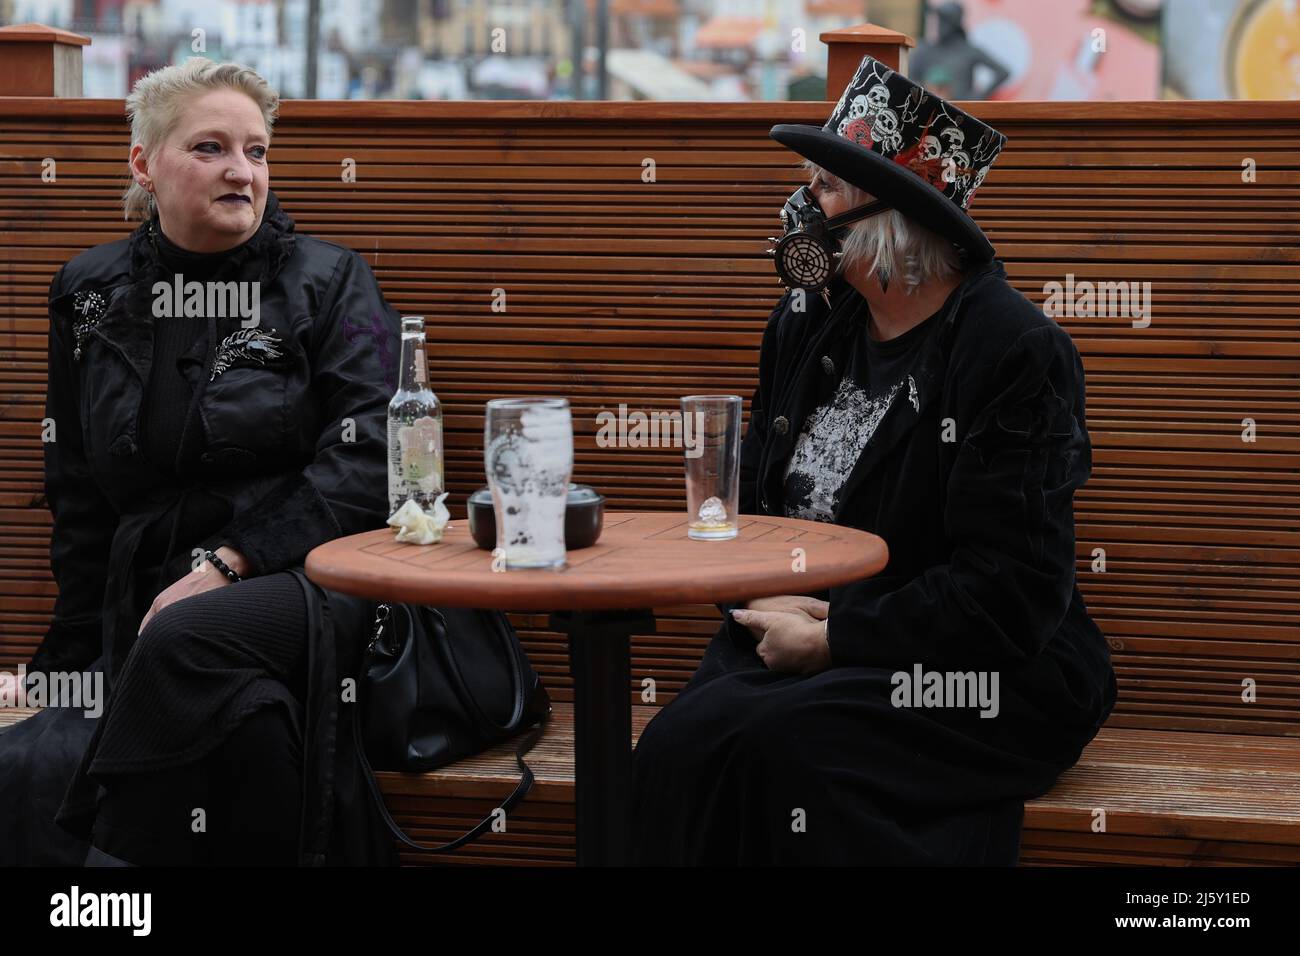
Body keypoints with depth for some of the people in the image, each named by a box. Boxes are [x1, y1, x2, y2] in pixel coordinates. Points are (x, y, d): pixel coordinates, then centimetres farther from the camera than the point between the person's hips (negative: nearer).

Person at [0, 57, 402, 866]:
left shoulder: (331, 283, 6)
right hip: (148, 604, 3)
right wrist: (68, 665, 14)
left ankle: (115, 852, -24)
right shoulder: (91, 297, 16)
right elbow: (79, 502, 21)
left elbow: (364, 466, -6)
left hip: (309, 582, -3)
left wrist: (227, 564, -15)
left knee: (187, 638, -37)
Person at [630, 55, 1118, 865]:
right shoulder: (809, 321, 11)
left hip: (976, 677, -6)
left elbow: (1012, 592, -16)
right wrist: (764, 603, -4)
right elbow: (749, 500, 19)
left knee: (783, 742, -33)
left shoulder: (1017, 352, -11)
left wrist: (834, 640, -16)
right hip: (799, 640, 6)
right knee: (682, 743, -25)